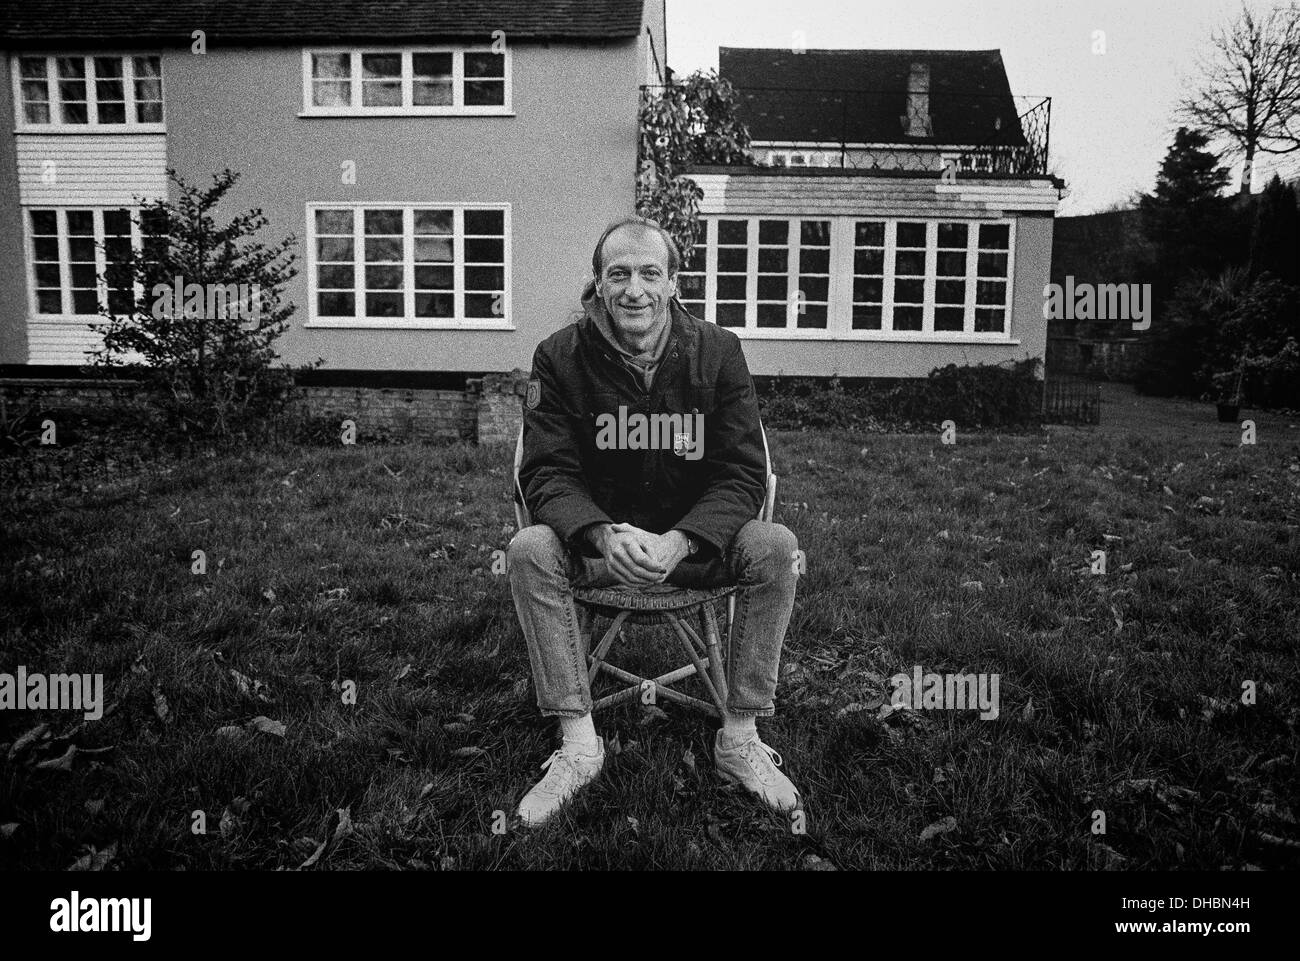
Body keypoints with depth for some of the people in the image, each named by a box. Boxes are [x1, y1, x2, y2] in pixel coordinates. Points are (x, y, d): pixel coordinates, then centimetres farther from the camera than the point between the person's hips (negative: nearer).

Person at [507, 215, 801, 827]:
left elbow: (743, 475, -10)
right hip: (596, 537, 0)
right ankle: (578, 743, -19)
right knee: (529, 551, -29)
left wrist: (680, 541, -29)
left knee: (776, 547, -26)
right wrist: (605, 535, -31)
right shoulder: (560, 357, -7)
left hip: (696, 540, 1)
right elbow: (546, 474, -10)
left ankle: (739, 739, -14)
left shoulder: (718, 352, -7)